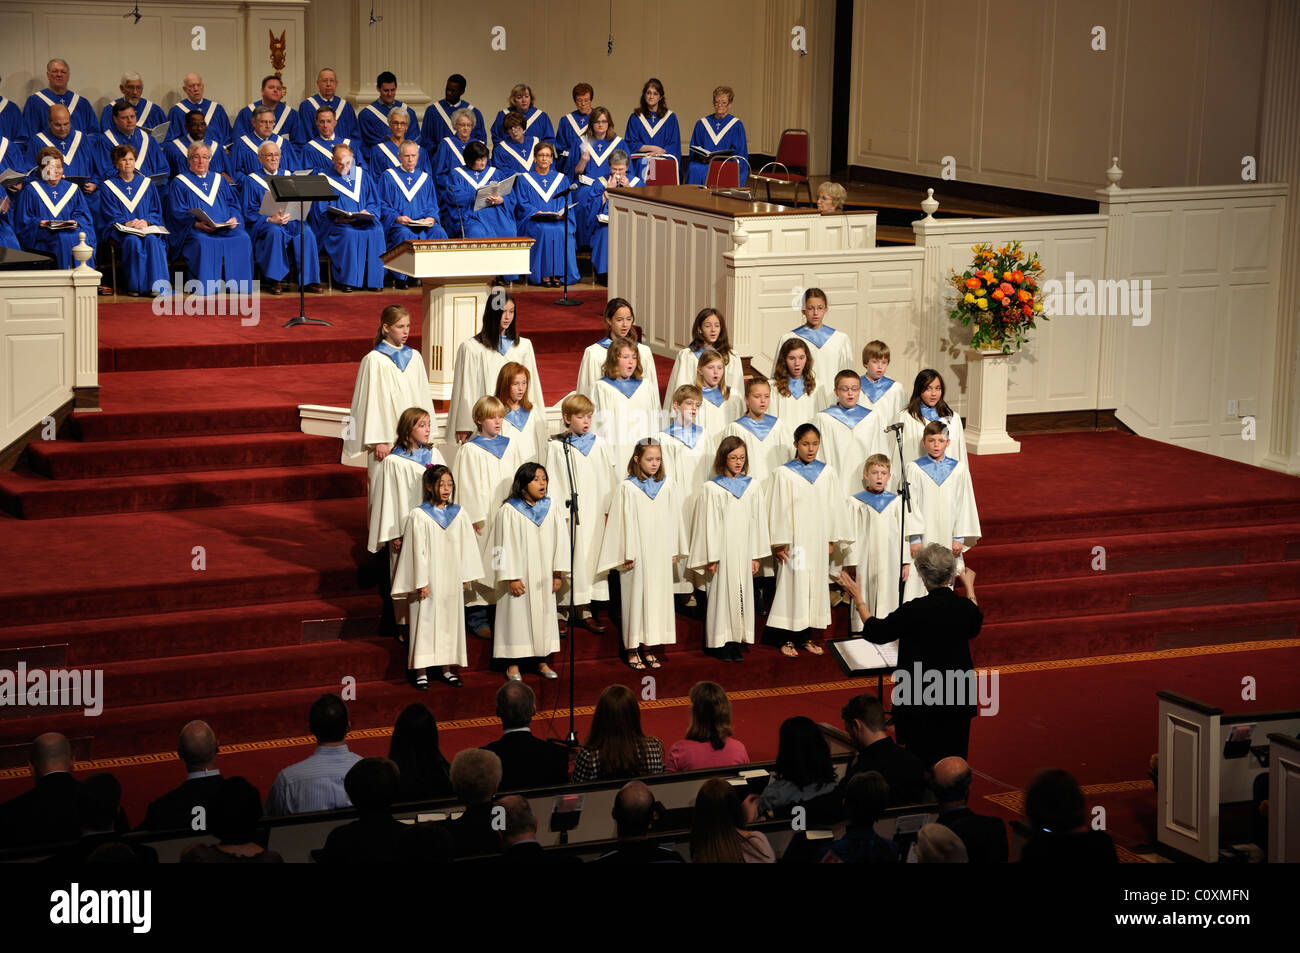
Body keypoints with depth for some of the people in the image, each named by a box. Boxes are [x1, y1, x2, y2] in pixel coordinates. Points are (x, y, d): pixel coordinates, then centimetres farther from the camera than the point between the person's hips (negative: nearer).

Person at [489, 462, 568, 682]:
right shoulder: (510, 510, -10)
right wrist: (511, 577, -13)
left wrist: (558, 573, 3)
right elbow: (505, 544, -10)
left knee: (544, 613, 9)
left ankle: (542, 662, 20)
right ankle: (513, 664, 11)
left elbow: (558, 540, 7)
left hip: (544, 577, 5)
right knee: (517, 615, 1)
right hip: (520, 576, -4)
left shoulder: (549, 508, 4)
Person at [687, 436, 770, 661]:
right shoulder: (712, 488, -4)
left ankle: (736, 641, 10)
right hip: (722, 551, -3)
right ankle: (720, 643, 5)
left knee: (742, 593, 4)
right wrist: (710, 558, -8)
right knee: (722, 593, -2)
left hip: (744, 551, 4)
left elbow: (757, 521, 9)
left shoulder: (752, 486, 7)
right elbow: (708, 524, -5)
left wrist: (756, 556, 6)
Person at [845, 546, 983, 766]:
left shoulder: (915, 610, -19)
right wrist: (969, 586, 33)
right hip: (959, 698, 4)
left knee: (921, 764, 7)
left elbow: (874, 631, -7)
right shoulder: (964, 606, -5)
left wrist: (857, 598, 7)